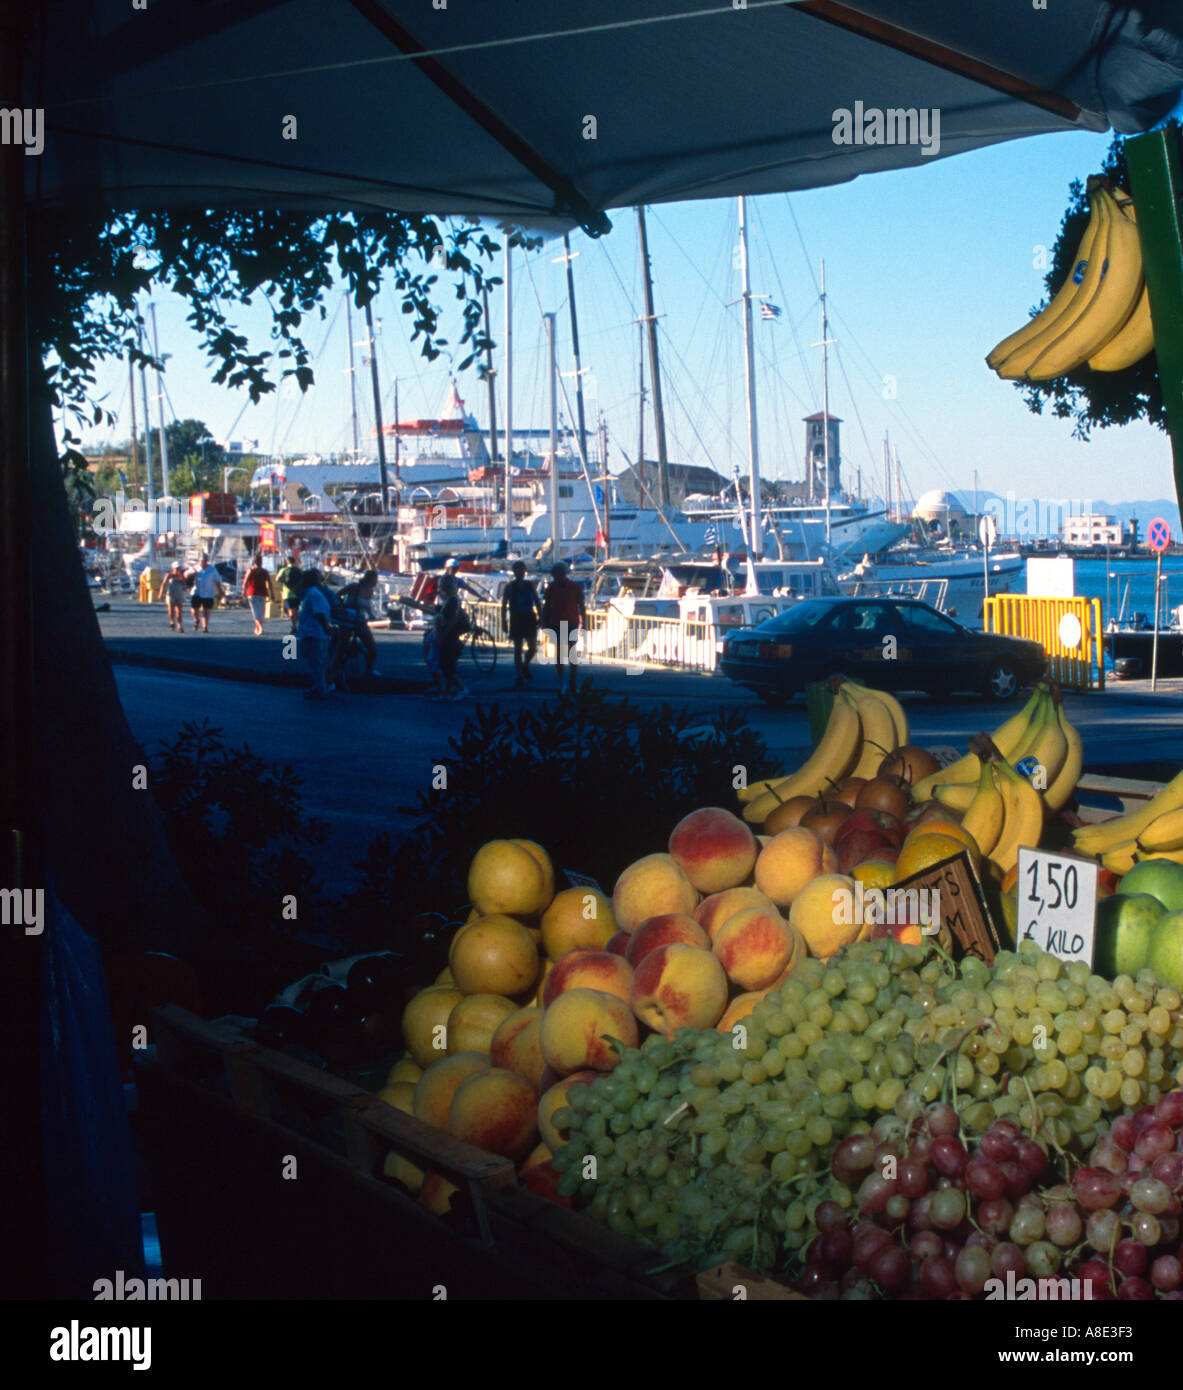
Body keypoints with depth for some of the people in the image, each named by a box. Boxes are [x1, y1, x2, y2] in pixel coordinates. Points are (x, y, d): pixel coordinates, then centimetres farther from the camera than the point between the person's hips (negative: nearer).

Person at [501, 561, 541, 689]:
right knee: (518, 649, 0)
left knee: (532, 647, 0)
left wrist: (540, 617, 4)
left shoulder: (530, 585, 7)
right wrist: (504, 621, -6)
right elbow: (504, 605, 1)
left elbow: (537, 602, 11)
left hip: (530, 619, 3)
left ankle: (525, 667, 30)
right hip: (516, 620, -3)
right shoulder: (510, 587, -1)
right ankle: (519, 678, 6)